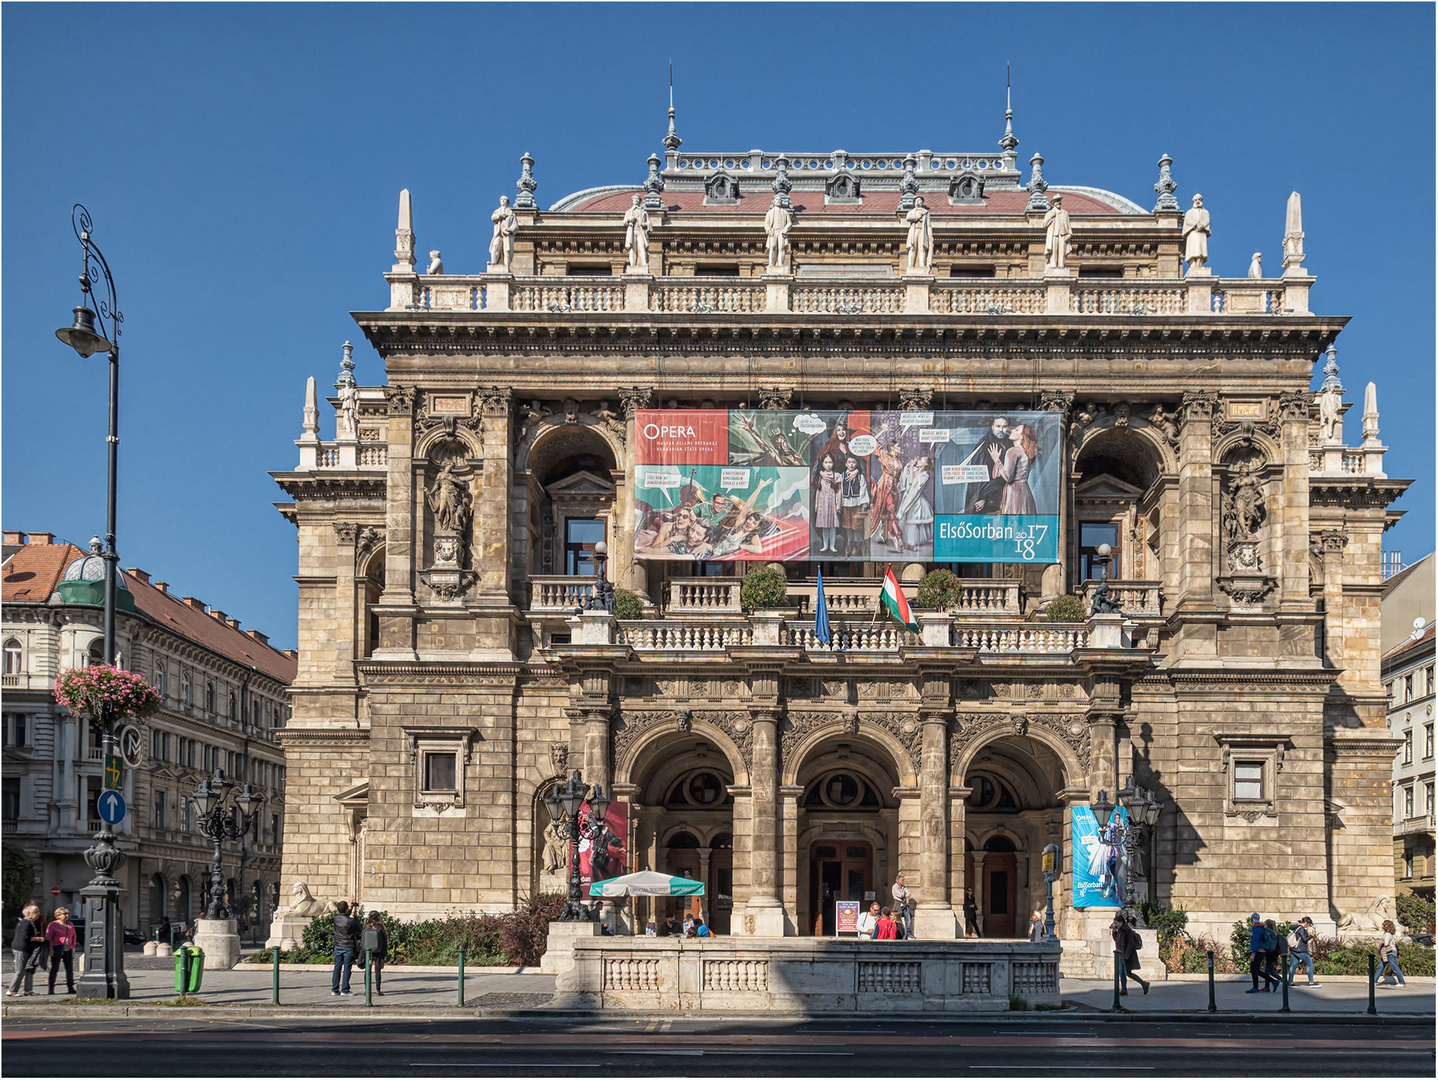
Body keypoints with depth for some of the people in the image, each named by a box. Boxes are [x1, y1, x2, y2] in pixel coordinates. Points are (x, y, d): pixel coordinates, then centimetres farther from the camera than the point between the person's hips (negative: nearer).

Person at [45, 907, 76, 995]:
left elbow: (73, 936, 24)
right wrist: (50, 949, -14)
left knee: (70, 969, 5)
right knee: (54, 969, -3)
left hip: (68, 950, 5)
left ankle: (71, 988, 11)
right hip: (57, 949, -5)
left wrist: (72, 947, 13)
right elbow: (48, 938, -5)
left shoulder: (69, 925, 15)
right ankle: (51, 988, 1)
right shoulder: (53, 925, -2)